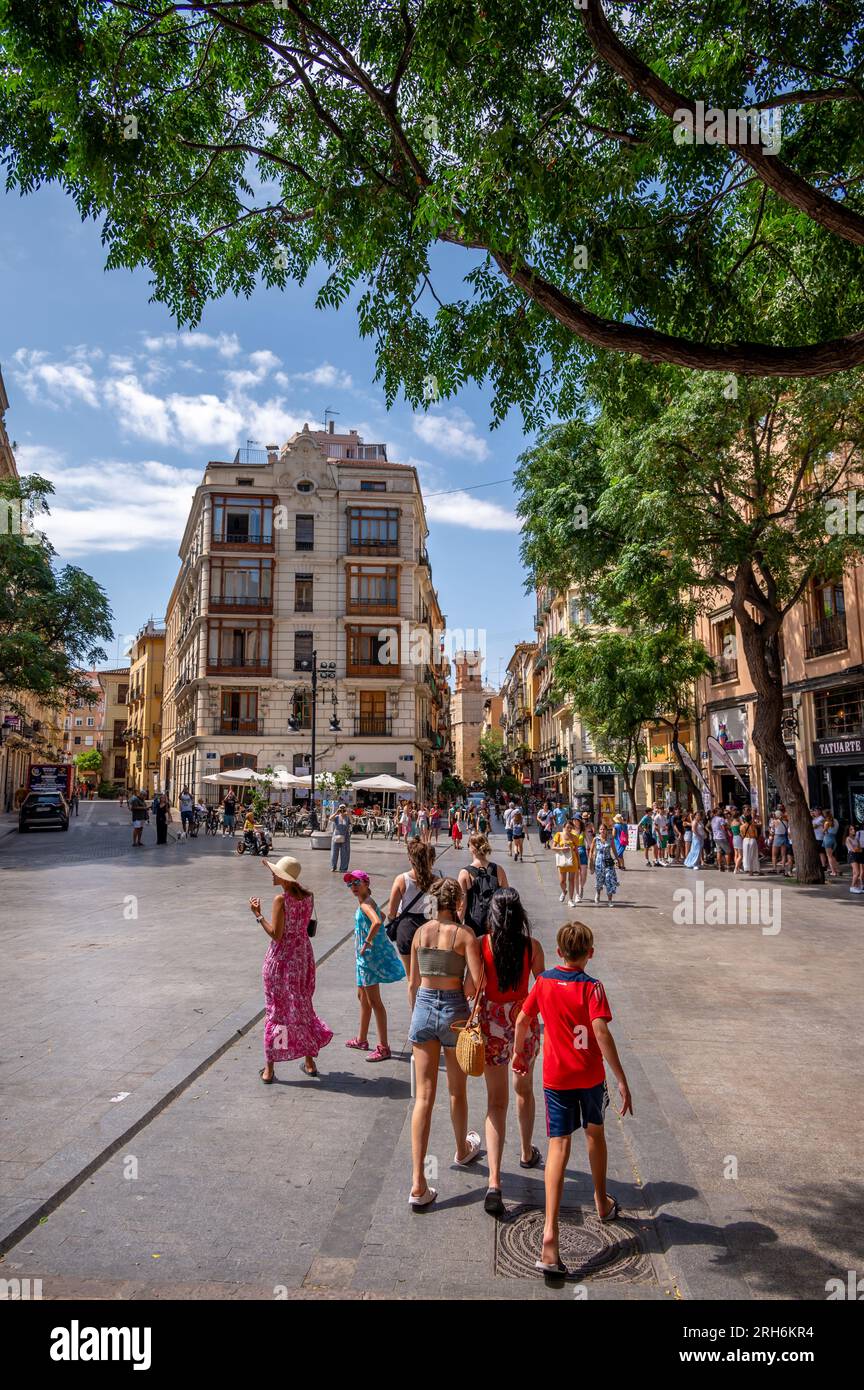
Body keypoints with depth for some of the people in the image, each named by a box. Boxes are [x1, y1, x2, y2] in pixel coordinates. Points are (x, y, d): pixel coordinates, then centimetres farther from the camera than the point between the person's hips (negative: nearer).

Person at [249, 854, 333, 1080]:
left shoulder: (281, 899, -18)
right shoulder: (308, 896, 0)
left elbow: (276, 934, -18)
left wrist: (258, 914, -12)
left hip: (281, 957, -6)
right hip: (303, 955, 6)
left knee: (276, 1008, 5)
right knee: (302, 1006, 18)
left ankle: (269, 1069, 12)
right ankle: (309, 1062, 27)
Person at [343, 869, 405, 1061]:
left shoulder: (366, 903, -18)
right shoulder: (365, 902, 11)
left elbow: (376, 922, -39)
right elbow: (381, 917, 29)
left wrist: (367, 943, -27)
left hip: (371, 955, -10)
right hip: (364, 956, 10)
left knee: (374, 1001, -5)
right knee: (363, 997, 22)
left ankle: (383, 1048, 0)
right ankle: (361, 1040, 36)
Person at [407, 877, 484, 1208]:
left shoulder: (420, 932, 0)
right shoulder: (465, 935, -11)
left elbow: (413, 984, 6)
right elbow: (476, 984, -18)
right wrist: (462, 992, 4)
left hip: (423, 1008, 2)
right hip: (454, 1011, -2)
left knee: (424, 1096, 4)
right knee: (457, 1090, 21)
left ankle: (418, 1184, 2)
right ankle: (463, 1151, 45)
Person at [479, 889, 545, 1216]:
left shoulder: (481, 944, -13)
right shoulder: (532, 946, -10)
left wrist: (473, 1017, 0)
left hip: (492, 1025, -1)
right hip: (524, 1022, 1)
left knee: (496, 1100, 5)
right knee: (524, 1090, 25)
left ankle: (494, 1182, -5)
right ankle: (527, 1153, 45)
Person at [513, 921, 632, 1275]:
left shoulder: (544, 982, -3)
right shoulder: (591, 987, -14)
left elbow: (522, 1022, 5)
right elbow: (601, 1032, -25)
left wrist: (519, 1054, 22)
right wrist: (621, 1080, -24)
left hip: (556, 1077, 1)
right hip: (591, 1075, -1)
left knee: (559, 1145, -2)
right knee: (595, 1132, 24)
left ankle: (550, 1233, -15)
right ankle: (602, 1202, 44)